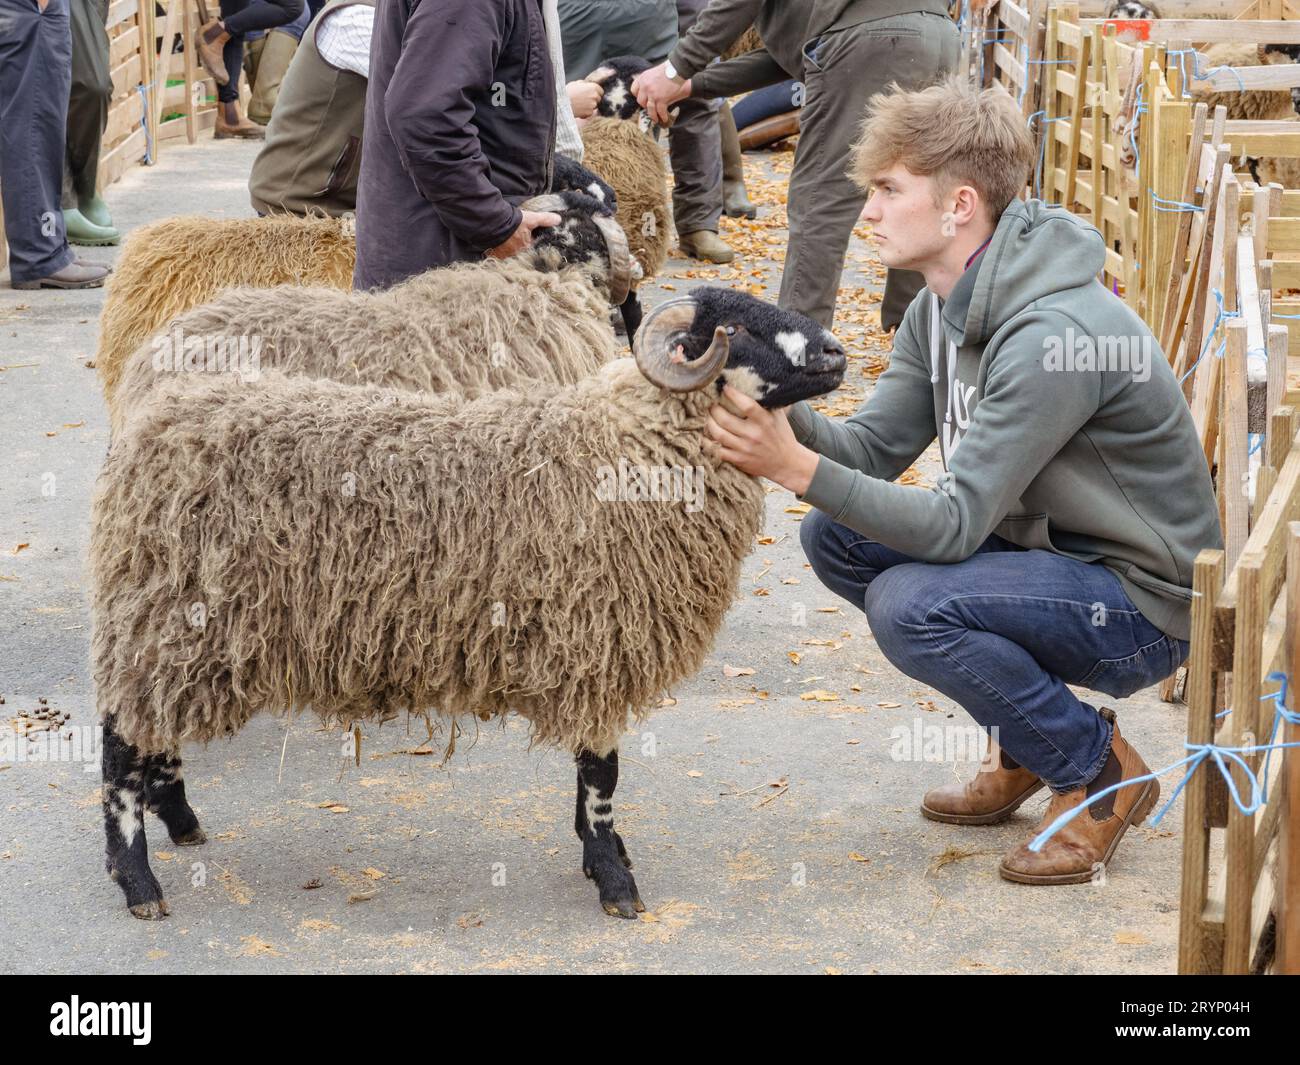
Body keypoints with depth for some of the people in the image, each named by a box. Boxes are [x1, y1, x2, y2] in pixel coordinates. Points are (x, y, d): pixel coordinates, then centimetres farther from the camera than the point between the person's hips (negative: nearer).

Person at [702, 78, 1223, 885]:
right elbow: (876, 447, -1)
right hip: (1048, 548, 9)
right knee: (836, 539, 0)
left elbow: (956, 524, -31)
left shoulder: (1053, 334, -29)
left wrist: (799, 469, -35)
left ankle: (1100, 769, -5)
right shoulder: (943, 307, 1)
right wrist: (780, 411, -19)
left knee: (910, 605, -28)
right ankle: (1027, 738, 12)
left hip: (1143, 603, -9)